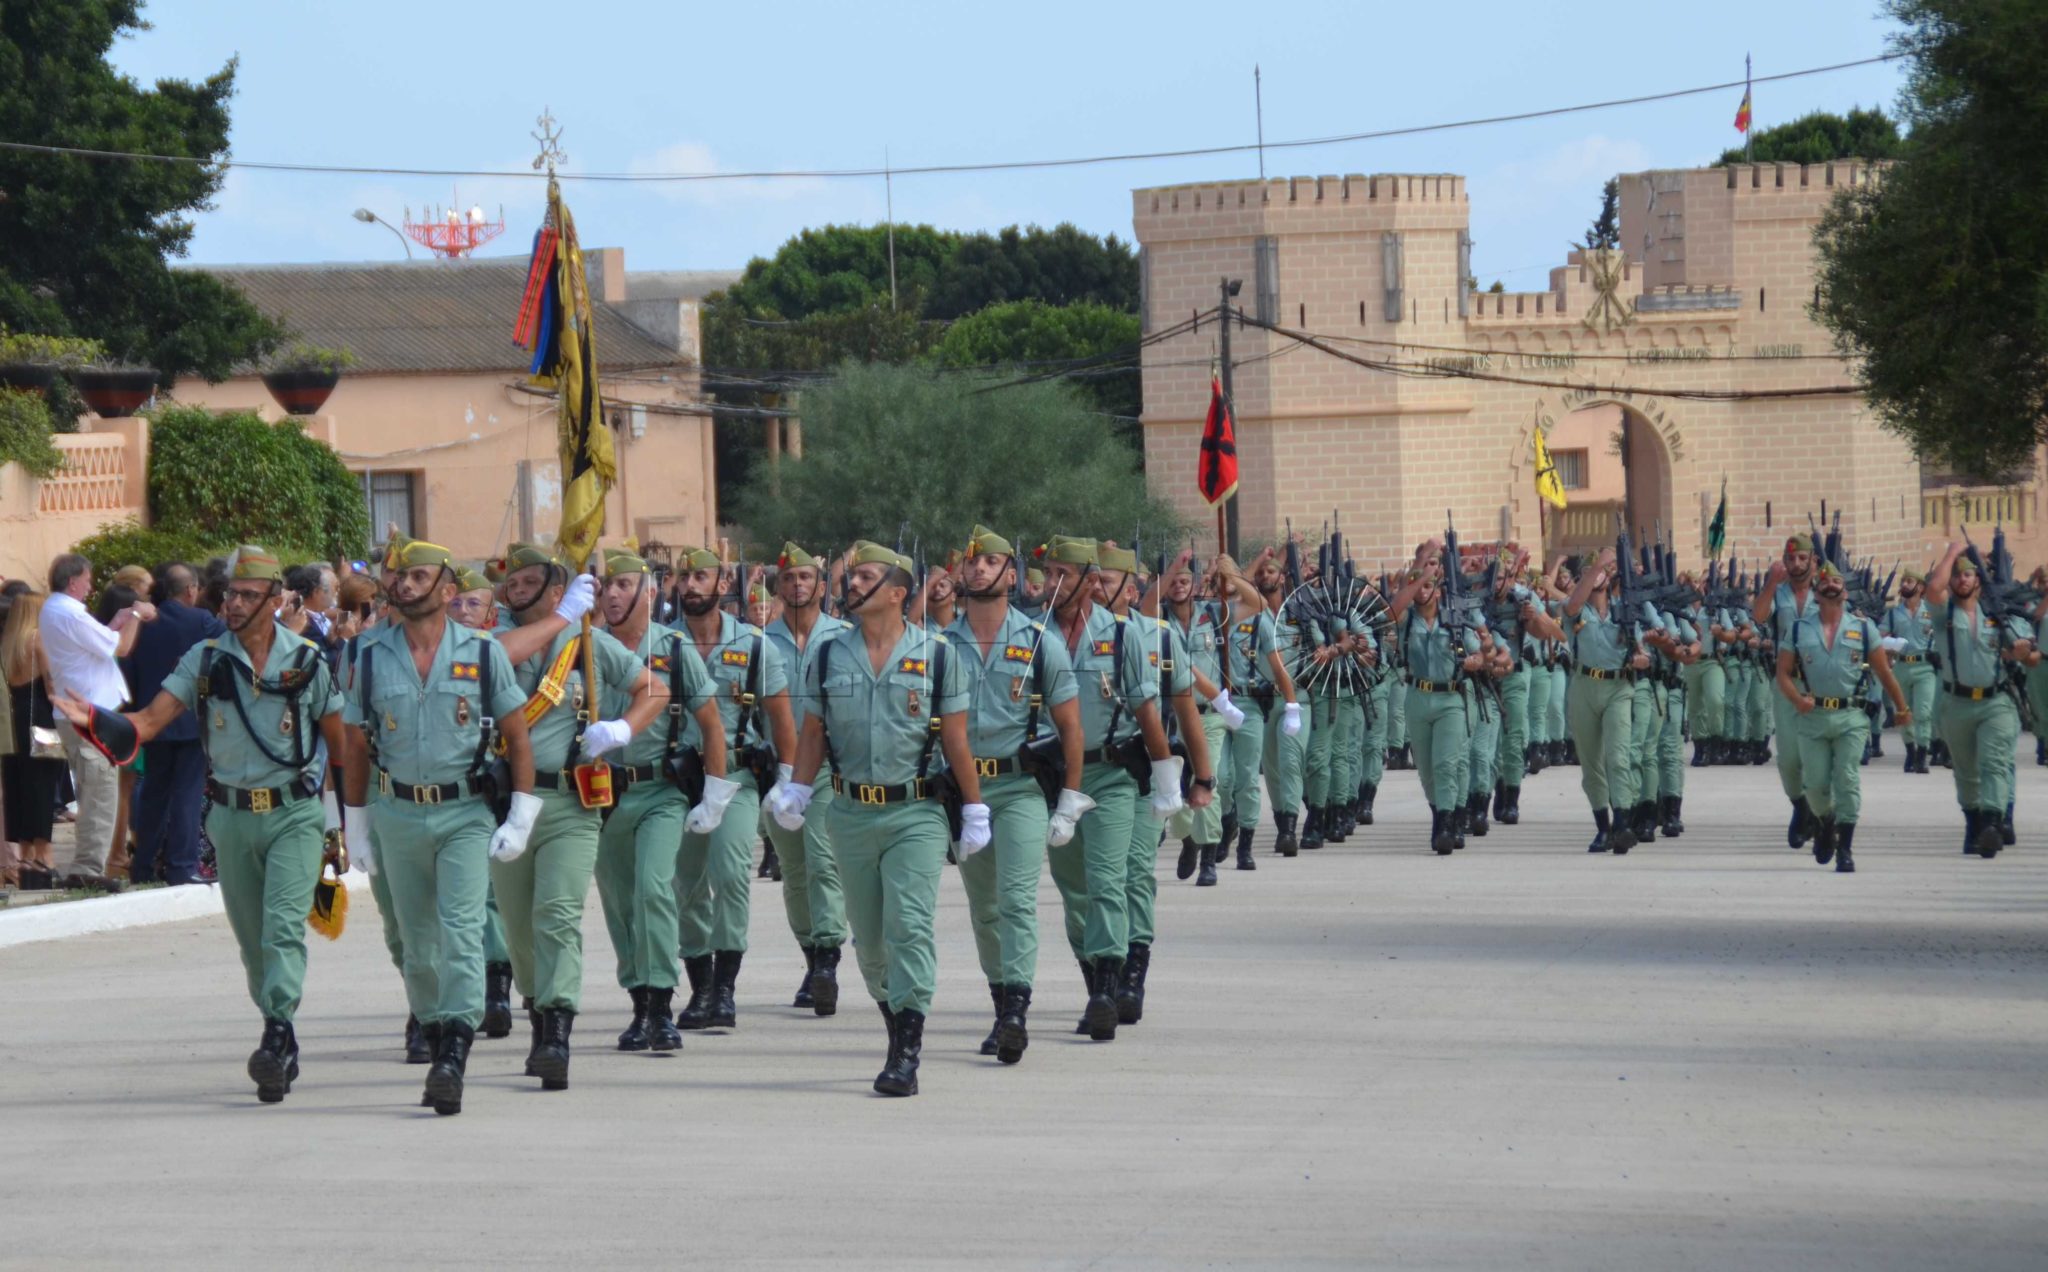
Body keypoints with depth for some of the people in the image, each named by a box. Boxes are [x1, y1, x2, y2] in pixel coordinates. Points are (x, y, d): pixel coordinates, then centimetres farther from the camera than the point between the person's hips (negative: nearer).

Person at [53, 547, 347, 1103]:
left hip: (295, 813, -3)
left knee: (284, 926, -19)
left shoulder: (306, 662, -2)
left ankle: (279, 1036, -27)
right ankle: (281, 1044, 22)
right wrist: (93, 720, -24)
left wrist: (353, 814, 7)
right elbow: (149, 720, -6)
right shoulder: (204, 660, 1)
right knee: (251, 939, 9)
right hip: (232, 819, 3)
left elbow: (340, 740, 7)